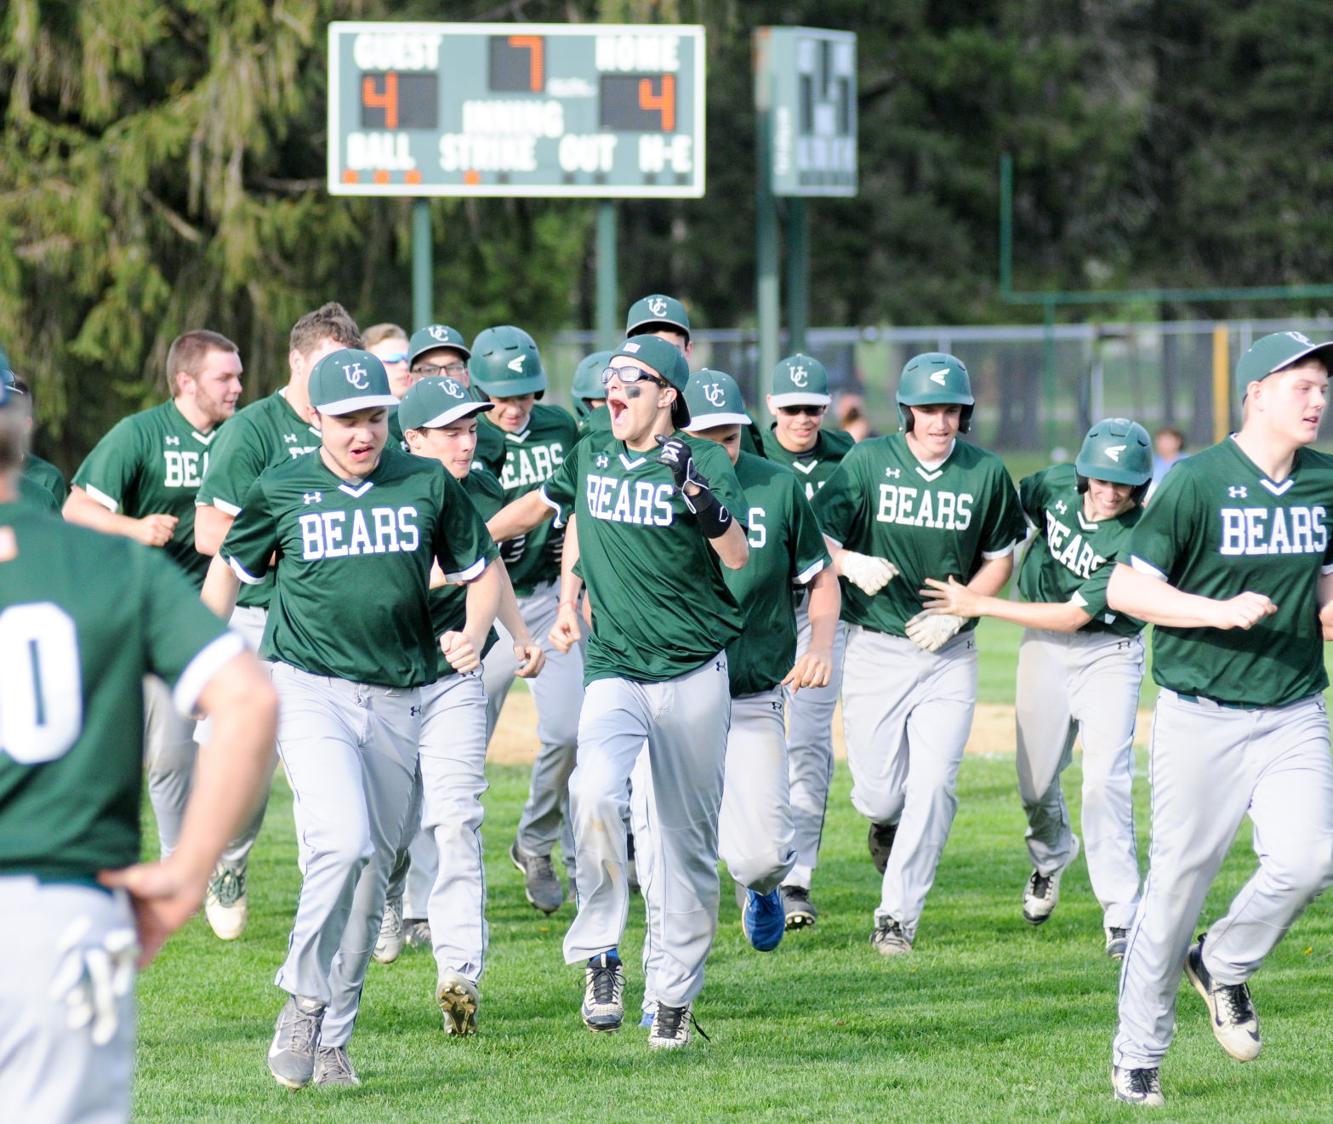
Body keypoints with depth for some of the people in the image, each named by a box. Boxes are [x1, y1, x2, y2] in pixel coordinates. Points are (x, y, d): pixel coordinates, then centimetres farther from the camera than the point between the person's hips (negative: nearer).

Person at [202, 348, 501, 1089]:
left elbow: (480, 570, 14)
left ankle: (330, 1040, 18)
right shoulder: (280, 490, 1)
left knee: (370, 877, 7)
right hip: (308, 688, -3)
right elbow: (230, 567, 16)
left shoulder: (428, 485, 4)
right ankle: (303, 1001, -10)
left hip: (396, 702, 3)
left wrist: (474, 634, -6)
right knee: (343, 841, -25)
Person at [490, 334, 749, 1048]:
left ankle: (677, 995, 16)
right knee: (597, 792, -26)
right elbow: (551, 504, 29)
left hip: (695, 674, -2)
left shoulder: (703, 461, -6)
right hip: (612, 669, 2)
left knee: (689, 836, 4)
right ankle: (601, 959, -19)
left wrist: (697, 491, -33)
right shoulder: (590, 459, 7)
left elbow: (738, 559, -19)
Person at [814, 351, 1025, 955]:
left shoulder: (985, 473, -1)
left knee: (933, 789, -9)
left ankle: (897, 916, 3)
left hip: (948, 653, 1)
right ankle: (886, 824, 38)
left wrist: (955, 611, -6)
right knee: (880, 795, 0)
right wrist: (852, 564, -24)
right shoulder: (867, 463, -5)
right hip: (875, 649, -1)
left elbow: (999, 559, 10)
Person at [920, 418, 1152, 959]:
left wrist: (978, 605, -23)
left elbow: (1075, 614, -24)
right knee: (1035, 781, 10)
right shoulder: (1057, 484, -10)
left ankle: (1121, 916, -14)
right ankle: (1050, 857, 44)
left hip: (1109, 654, -4)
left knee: (1106, 780, -18)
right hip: (1044, 647, 4)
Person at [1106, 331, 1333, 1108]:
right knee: (1180, 875, 1)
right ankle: (1139, 1052, 15)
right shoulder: (1197, 482, -10)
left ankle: (1225, 967, 14)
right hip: (1202, 716, -4)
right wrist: (1219, 612, -23)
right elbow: (1125, 587, -10)